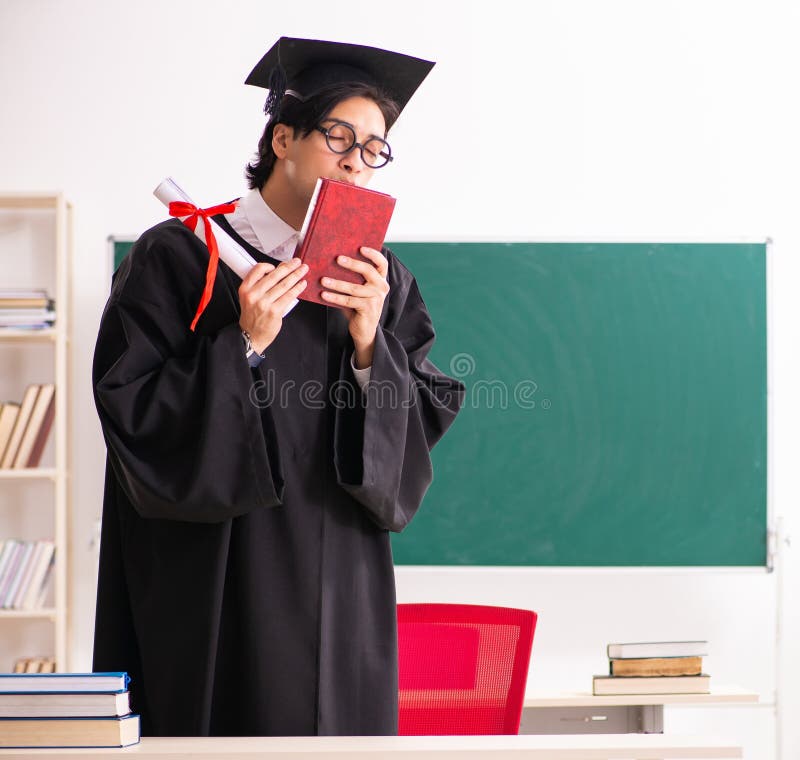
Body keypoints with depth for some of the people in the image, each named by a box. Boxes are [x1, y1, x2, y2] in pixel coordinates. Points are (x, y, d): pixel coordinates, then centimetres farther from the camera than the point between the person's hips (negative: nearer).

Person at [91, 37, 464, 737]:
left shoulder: (380, 280, 10)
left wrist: (370, 343, -12)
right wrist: (246, 345, -18)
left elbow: (420, 430, 4)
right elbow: (134, 415, -9)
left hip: (341, 595, 4)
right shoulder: (178, 257, -2)